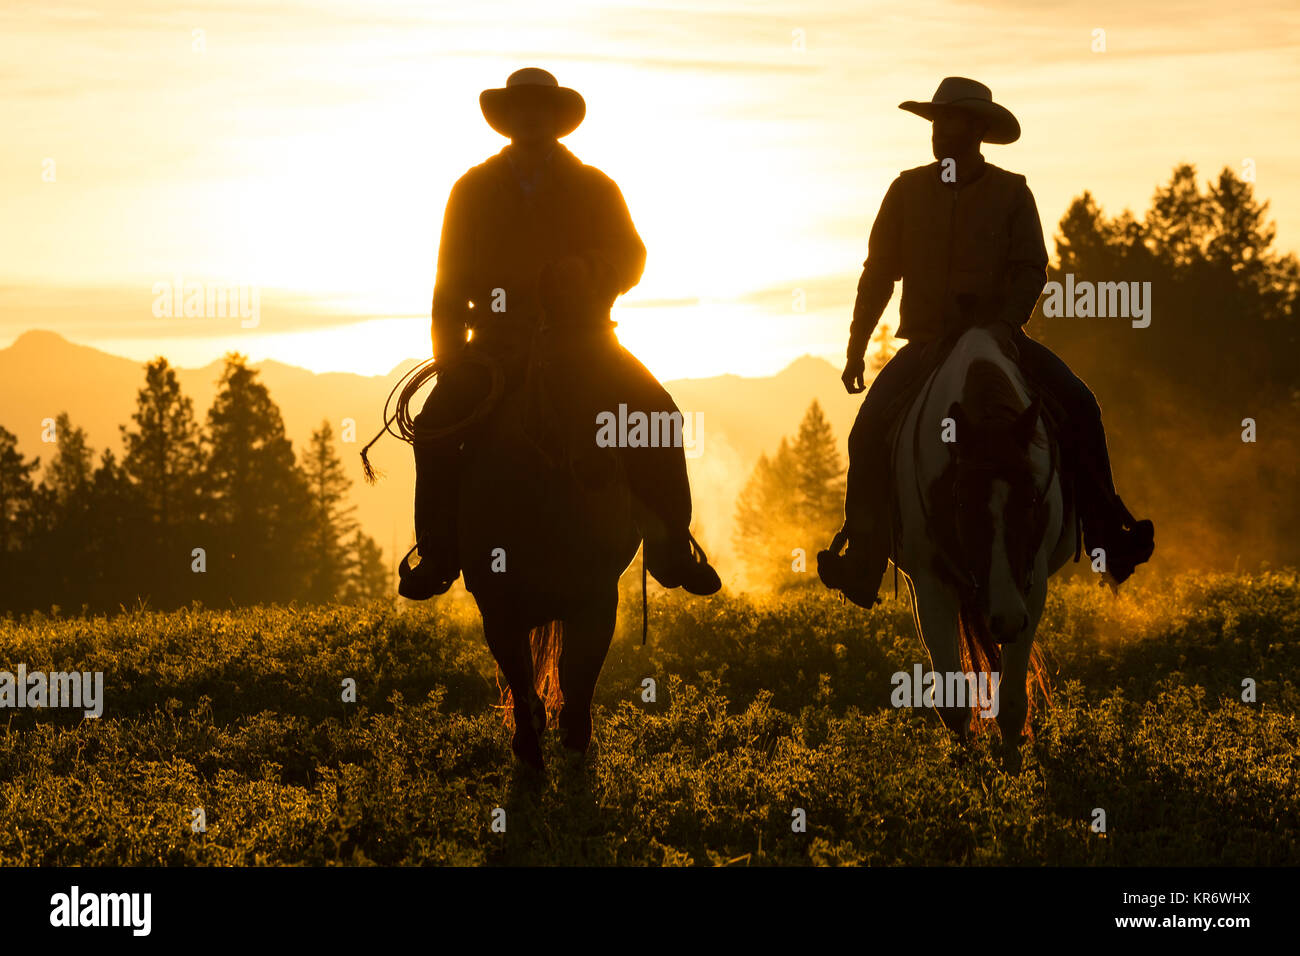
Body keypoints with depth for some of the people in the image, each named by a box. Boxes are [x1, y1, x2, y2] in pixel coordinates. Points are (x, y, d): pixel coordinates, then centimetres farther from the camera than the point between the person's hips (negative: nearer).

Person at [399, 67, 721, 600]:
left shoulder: (594, 189, 7)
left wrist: (586, 271, -22)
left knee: (657, 415, -22)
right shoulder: (473, 191, 8)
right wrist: (447, 357, 0)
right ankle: (437, 554, -11)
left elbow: (630, 257, 0)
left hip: (581, 338, 0)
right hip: (498, 343, 0)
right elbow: (452, 279, 9)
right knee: (435, 424, -24)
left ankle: (671, 546, -12)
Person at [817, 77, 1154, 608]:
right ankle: (861, 559, -13)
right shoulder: (908, 190, 5)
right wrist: (856, 349, 4)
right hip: (926, 341, 1)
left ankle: (1106, 533, -12)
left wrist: (1005, 323, -19)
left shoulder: (1011, 192, 2)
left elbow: (1030, 271, -1)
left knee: (1078, 404, -21)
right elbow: (879, 273, 8)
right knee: (870, 429, -22)